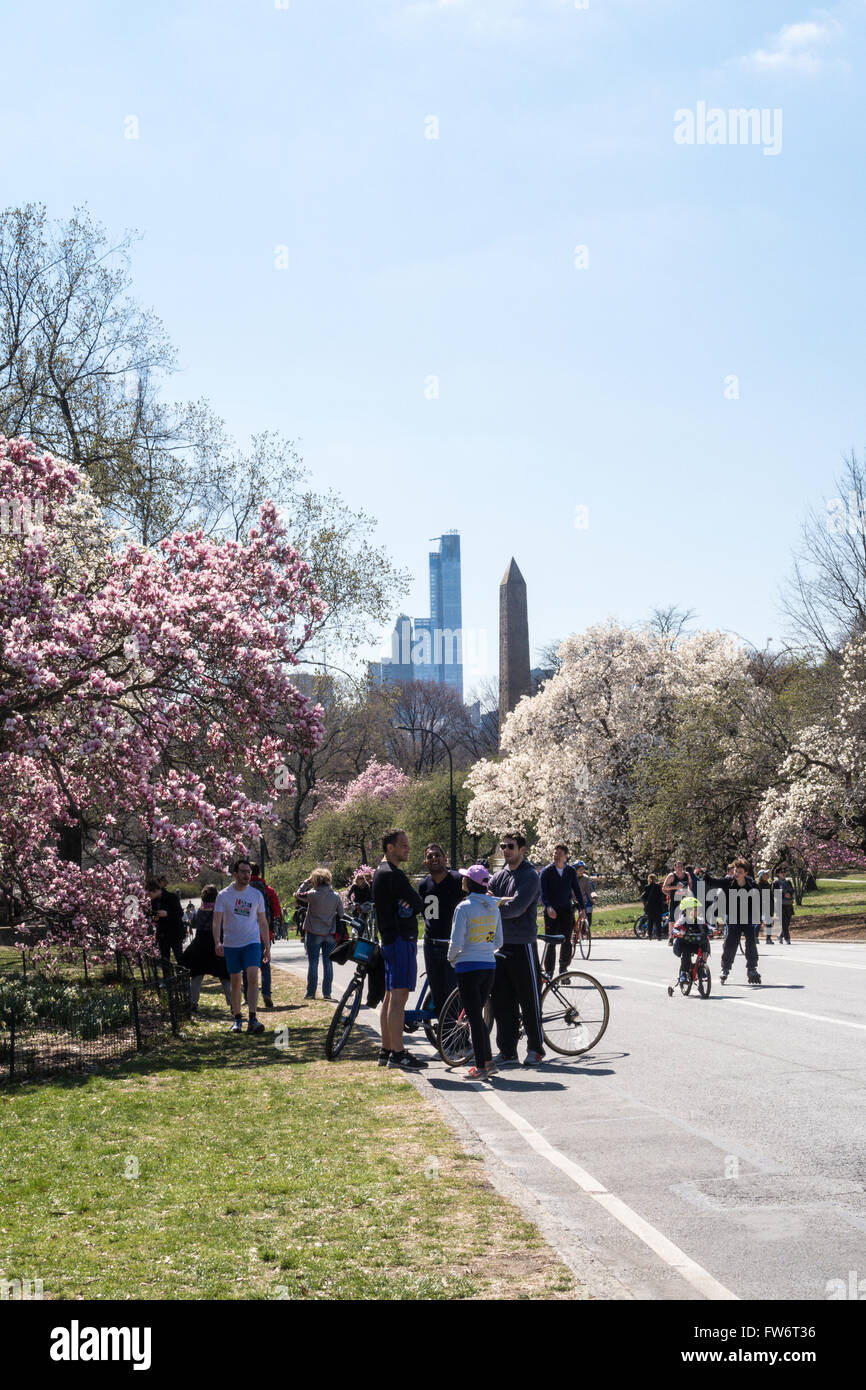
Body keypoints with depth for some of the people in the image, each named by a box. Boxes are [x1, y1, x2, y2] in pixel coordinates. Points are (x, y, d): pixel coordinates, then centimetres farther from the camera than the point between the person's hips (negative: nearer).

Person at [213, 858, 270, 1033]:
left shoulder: (256, 895, 5)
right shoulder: (224, 895, -1)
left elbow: (263, 922, 12)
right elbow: (217, 921, -6)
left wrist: (267, 947, 10)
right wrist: (217, 942, -21)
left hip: (252, 942, 0)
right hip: (231, 945, 0)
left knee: (253, 977, -17)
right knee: (236, 983, 8)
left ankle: (253, 1019, -21)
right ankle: (237, 1020, 21)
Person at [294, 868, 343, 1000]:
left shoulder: (312, 895, -13)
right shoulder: (336, 896, -3)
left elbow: (298, 895, 3)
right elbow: (341, 915, 5)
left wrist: (306, 882, 7)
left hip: (314, 933, -3)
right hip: (330, 934, 3)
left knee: (313, 963, 4)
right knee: (328, 963, 8)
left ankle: (311, 992, 5)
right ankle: (327, 992, 9)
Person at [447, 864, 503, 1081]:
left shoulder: (464, 907, -13)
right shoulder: (493, 907, 6)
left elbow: (456, 943, -15)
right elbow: (499, 941, 10)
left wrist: (452, 958, 3)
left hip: (468, 967, -6)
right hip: (489, 966, 6)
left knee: (474, 1016, -1)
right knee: (478, 1015, 18)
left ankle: (481, 1067, 1)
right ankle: (488, 1061, 18)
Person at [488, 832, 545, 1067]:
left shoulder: (529, 876, -7)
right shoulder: (499, 876, 15)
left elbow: (516, 908, -18)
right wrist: (500, 901, -13)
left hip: (522, 946, -7)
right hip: (500, 945, 7)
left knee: (529, 1001, 0)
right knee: (502, 1002, 7)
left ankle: (536, 1049, 12)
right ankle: (507, 1051, 13)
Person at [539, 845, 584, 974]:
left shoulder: (571, 871, 6)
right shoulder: (546, 871, -4)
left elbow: (577, 890, 12)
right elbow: (542, 892, -11)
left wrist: (582, 907, 4)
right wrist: (548, 907, -26)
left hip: (566, 910, 3)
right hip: (551, 911, -3)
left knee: (567, 942, 1)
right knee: (551, 942, -5)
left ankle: (563, 970, 13)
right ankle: (549, 972, 1)